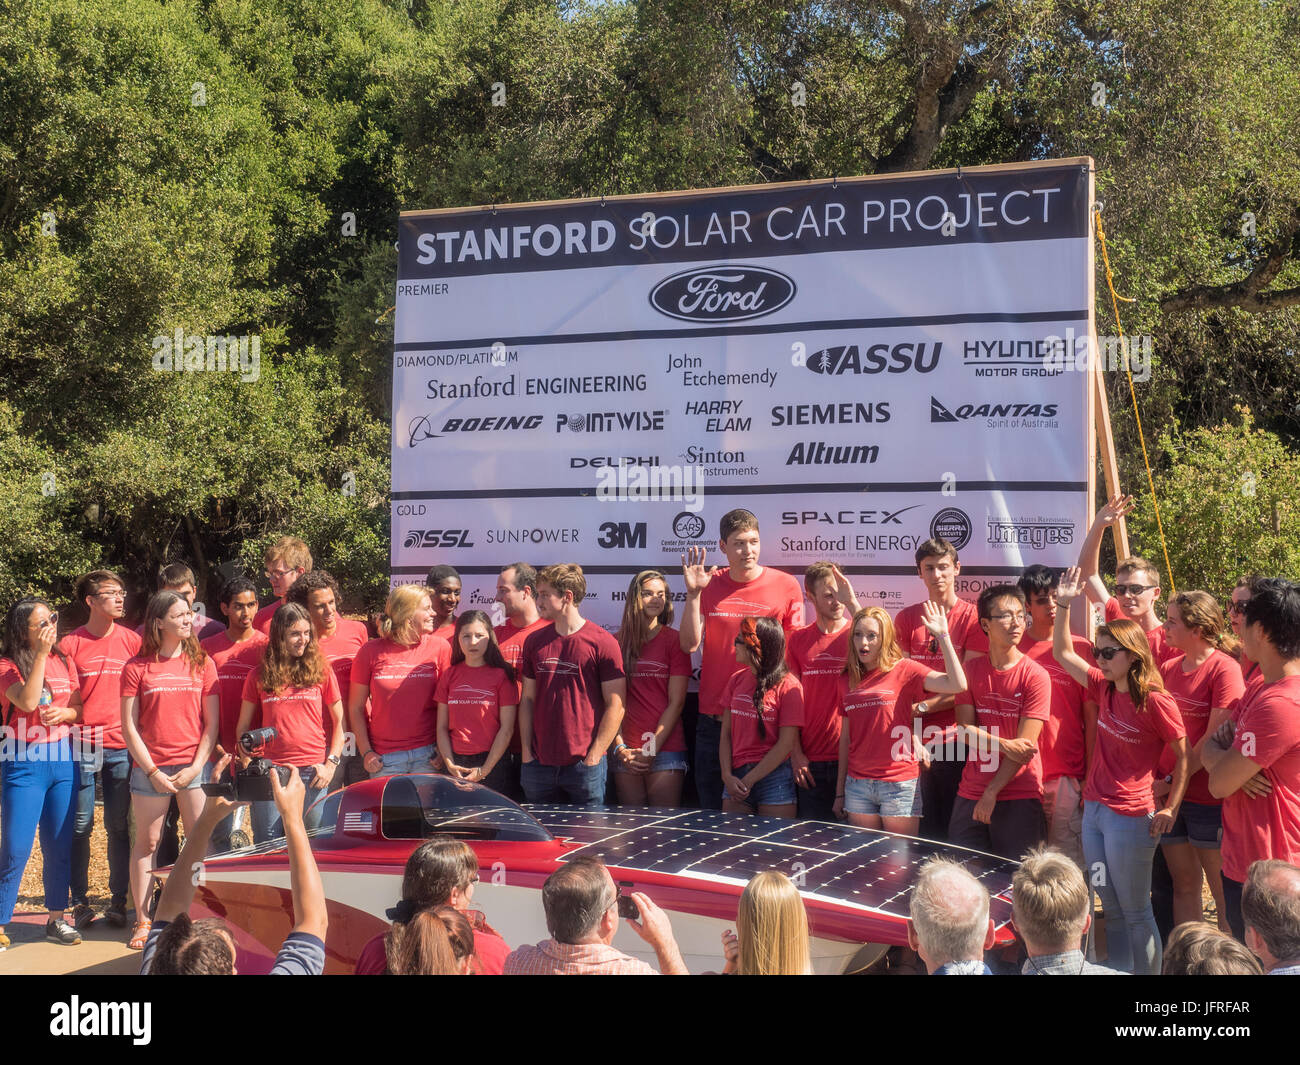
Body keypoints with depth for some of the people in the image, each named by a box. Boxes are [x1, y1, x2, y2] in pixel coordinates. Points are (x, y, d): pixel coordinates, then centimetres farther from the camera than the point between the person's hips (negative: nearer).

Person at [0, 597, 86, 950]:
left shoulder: (64, 662, 8)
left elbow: (79, 708, 12)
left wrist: (63, 713, -10)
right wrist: (41, 654, -21)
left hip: (62, 759, 5)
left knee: (60, 845, 9)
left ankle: (57, 918, 20)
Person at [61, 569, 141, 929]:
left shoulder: (132, 641, 6)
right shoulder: (70, 643, 2)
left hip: (121, 746, 1)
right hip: (81, 746, -1)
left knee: (118, 825, 5)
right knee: (81, 825, 3)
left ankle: (118, 900, 14)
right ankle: (80, 901, 13)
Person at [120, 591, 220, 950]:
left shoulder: (201, 663, 7)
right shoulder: (137, 667, 2)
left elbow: (212, 722, 5)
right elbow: (129, 727, 0)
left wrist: (196, 767, -5)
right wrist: (152, 771, -6)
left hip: (193, 767, 1)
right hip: (150, 769, -1)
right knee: (146, 843, 5)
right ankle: (142, 921, 14)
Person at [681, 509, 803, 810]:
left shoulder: (786, 585, -1)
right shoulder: (709, 585, 5)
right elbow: (690, 644, -2)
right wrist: (693, 593, -13)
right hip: (714, 716, 2)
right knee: (712, 810, 10)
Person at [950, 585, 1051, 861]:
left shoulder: (1035, 676, -7)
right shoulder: (971, 670, 6)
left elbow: (1026, 743, -10)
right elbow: (965, 729, 0)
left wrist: (992, 792, -12)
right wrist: (1005, 745, -18)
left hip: (1019, 798, -4)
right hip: (970, 794, 4)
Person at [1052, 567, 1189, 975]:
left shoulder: (1156, 701, -15)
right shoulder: (1104, 689, 5)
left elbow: (1184, 755, -9)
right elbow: (1063, 653, 10)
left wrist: (1170, 808, -11)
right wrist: (1064, 604, 1)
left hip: (1130, 817, -7)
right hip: (1094, 810, 7)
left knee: (1135, 913, 4)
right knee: (1112, 911, 15)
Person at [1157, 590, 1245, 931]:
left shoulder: (1224, 668, -10)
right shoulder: (1169, 669, 10)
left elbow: (1215, 740, -14)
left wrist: (1172, 781, -12)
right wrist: (1155, 779, 2)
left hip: (1207, 798, -6)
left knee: (1224, 891, 3)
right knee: (1184, 884, 14)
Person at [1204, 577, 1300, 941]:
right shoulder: (1258, 686, 7)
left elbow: (1219, 783, -22)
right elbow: (1208, 748, 10)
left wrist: (1215, 750, -1)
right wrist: (1234, 762, -12)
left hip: (1266, 877, -9)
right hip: (1241, 860, 9)